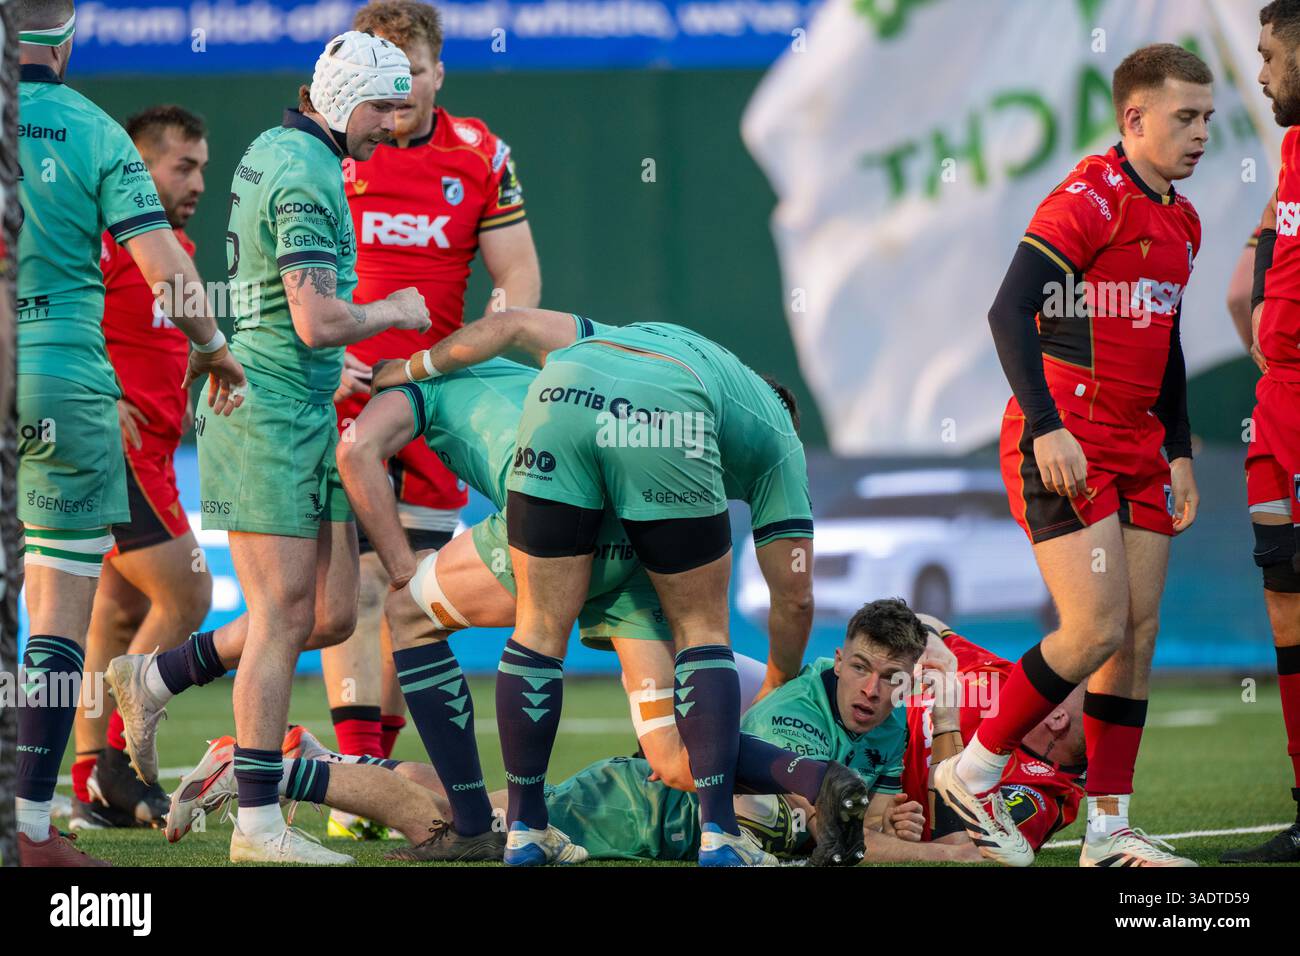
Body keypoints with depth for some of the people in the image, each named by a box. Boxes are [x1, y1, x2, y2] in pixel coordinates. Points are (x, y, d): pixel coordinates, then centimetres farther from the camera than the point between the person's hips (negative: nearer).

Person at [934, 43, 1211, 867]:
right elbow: (1010, 314, -20)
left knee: (1140, 631, 4)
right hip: (1065, 447, -9)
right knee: (1098, 629, -14)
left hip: (1136, 448, 9)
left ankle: (1109, 828, 8)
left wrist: (1179, 453, 21)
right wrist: (1046, 427, -25)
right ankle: (974, 772, 1)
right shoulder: (1091, 198, -13)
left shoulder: (1180, 223, 15)